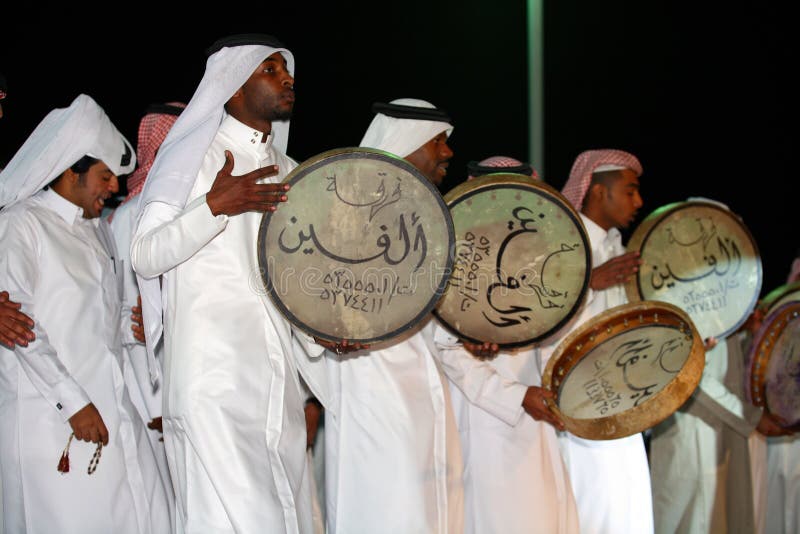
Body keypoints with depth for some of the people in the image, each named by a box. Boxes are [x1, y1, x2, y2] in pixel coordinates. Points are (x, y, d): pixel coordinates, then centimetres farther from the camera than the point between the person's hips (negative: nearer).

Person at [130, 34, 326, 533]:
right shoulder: (195, 155, -2)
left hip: (278, 378, 7)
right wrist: (215, 206, -22)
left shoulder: (287, 171, 19)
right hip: (213, 381, -7)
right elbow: (145, 257, -9)